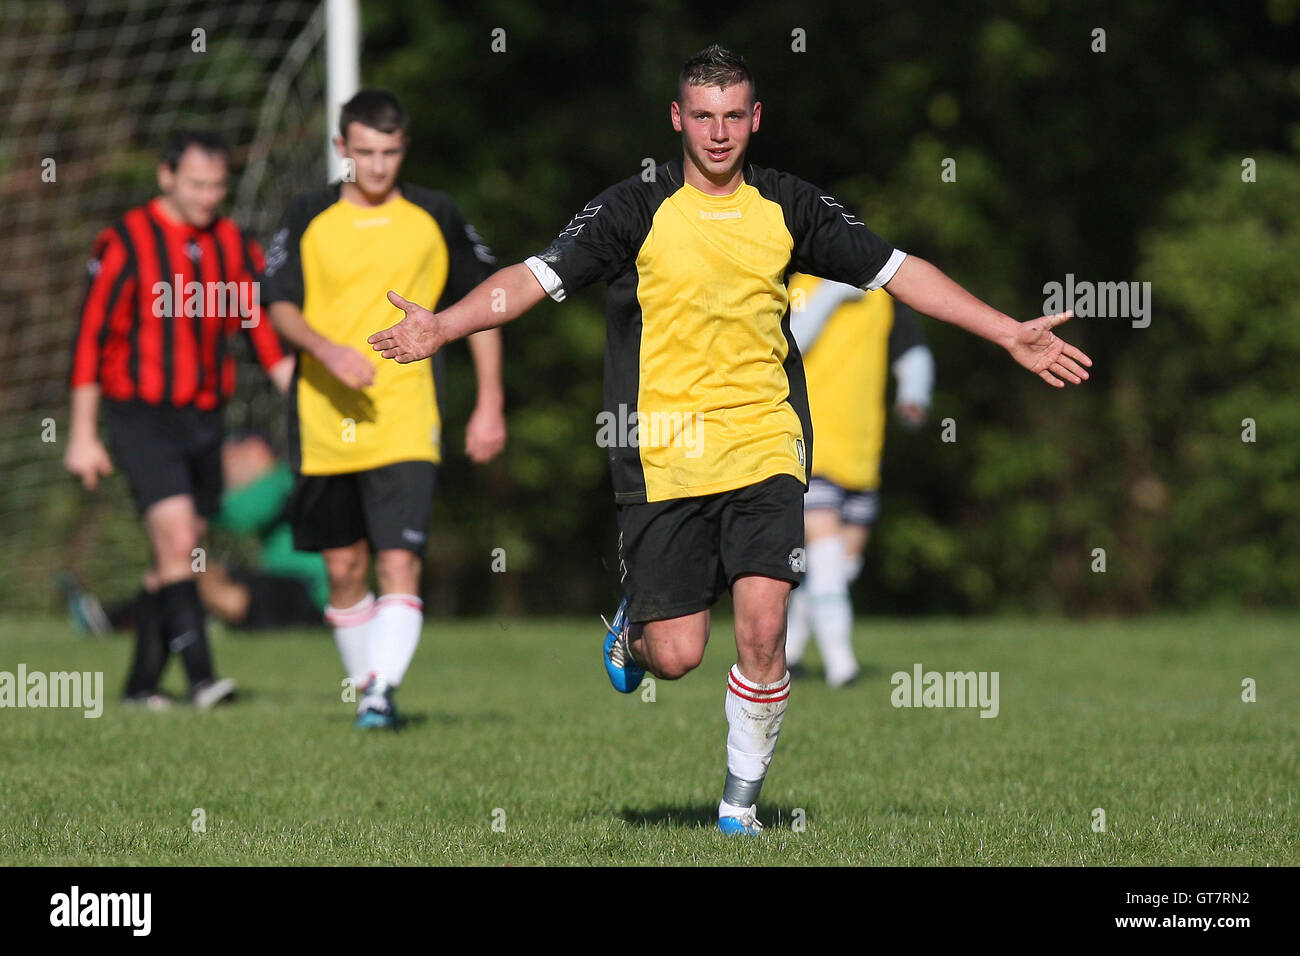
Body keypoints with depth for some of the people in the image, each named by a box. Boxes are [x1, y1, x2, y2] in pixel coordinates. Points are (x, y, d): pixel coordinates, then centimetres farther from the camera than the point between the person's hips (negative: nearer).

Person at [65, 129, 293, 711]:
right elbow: (90, 339, -5)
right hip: (141, 416, -5)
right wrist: (82, 436, -6)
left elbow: (267, 334, 12)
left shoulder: (235, 247, 8)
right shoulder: (125, 243, -7)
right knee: (177, 538, -19)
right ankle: (200, 676, -22)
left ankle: (142, 683, 17)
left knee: (176, 556, 8)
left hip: (204, 419, 5)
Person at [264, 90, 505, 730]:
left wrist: (490, 405, 7)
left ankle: (382, 692, -21)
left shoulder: (435, 217, 4)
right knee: (344, 570, 9)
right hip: (324, 417, 2)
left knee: (399, 564, -16)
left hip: (406, 421, -2)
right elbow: (280, 306, -1)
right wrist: (326, 348, -21)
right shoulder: (309, 218, 4)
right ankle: (365, 686, 24)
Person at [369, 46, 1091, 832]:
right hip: (664, 462, -2)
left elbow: (896, 271, 11)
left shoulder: (790, 206, 7)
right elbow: (539, 275, -7)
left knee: (762, 633, -13)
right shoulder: (638, 209, -1)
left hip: (764, 448, 2)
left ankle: (742, 800, 6)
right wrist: (442, 327, -22)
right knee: (676, 656, -4)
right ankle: (634, 627, 34)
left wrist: (1011, 334, 8)